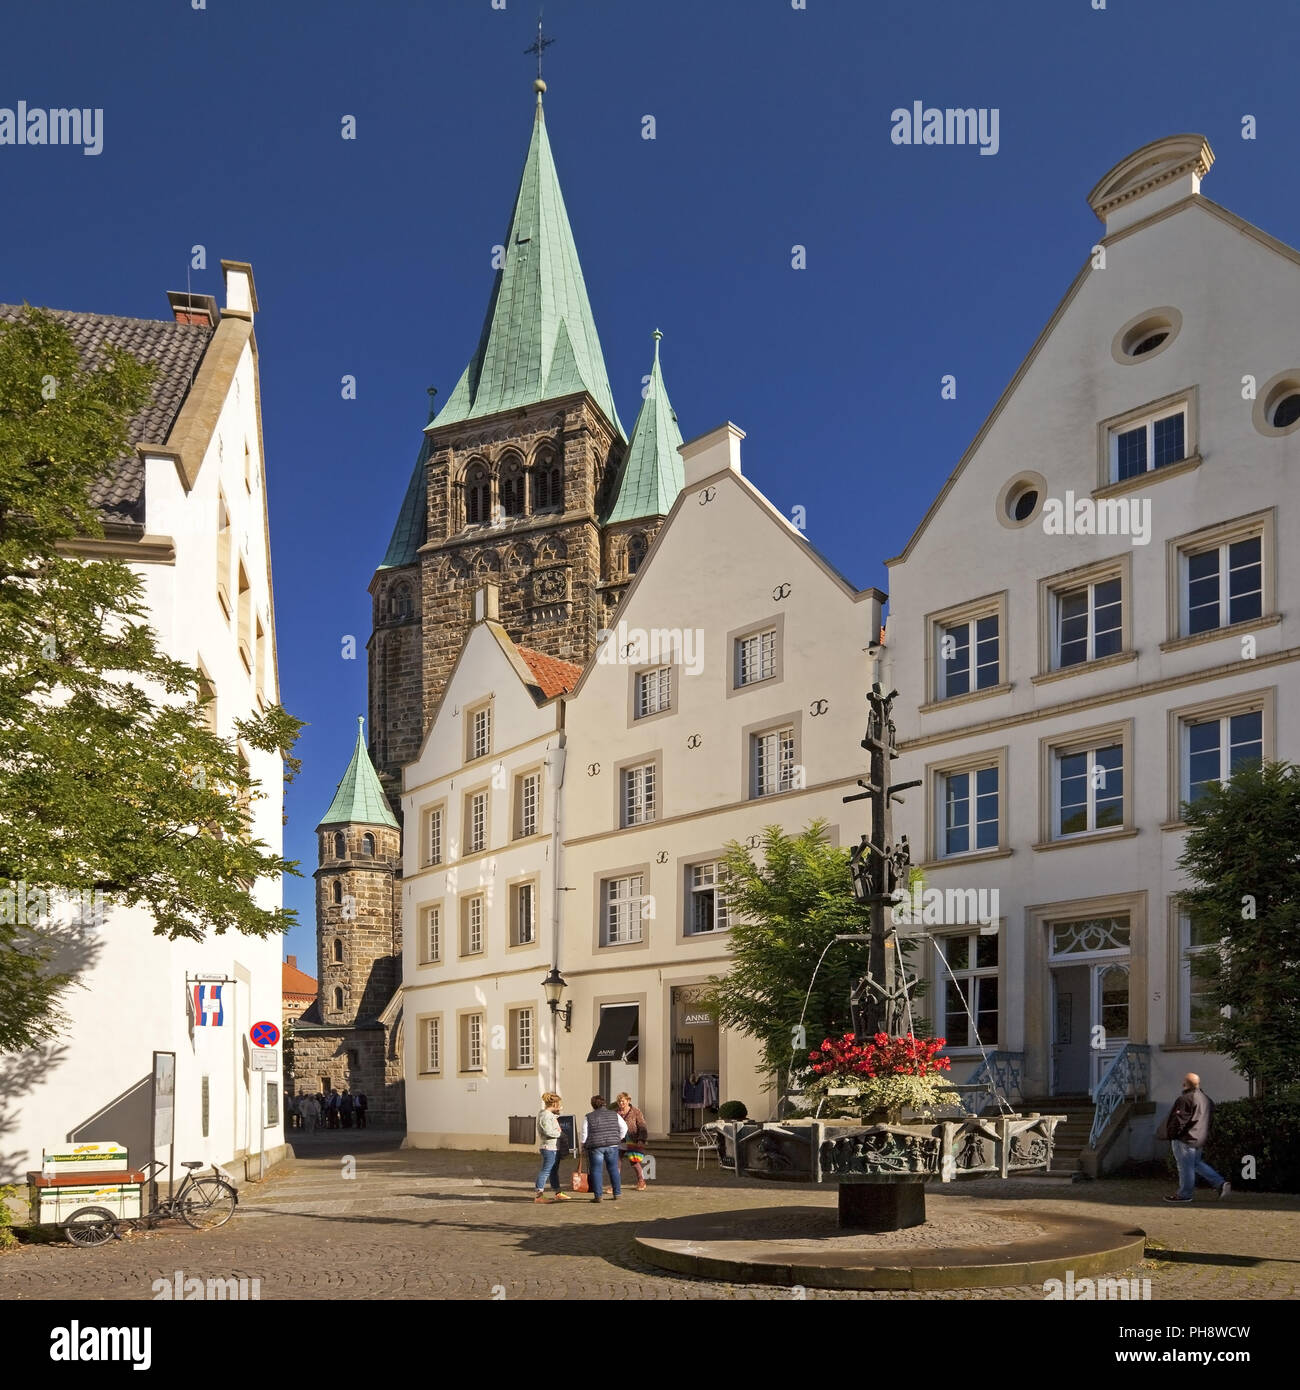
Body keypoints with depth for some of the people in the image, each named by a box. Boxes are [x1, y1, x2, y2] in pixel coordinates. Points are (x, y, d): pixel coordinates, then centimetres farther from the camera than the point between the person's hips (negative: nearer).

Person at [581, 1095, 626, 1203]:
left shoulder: (588, 1117, 0)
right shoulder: (614, 1114, 7)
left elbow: (585, 1133, -2)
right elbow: (624, 1128, 7)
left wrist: (584, 1145, 10)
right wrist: (619, 1139, 17)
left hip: (596, 1146, -2)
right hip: (612, 1145, 2)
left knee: (596, 1171, 2)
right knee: (613, 1169, 12)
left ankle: (598, 1195, -1)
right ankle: (617, 1193, 13)